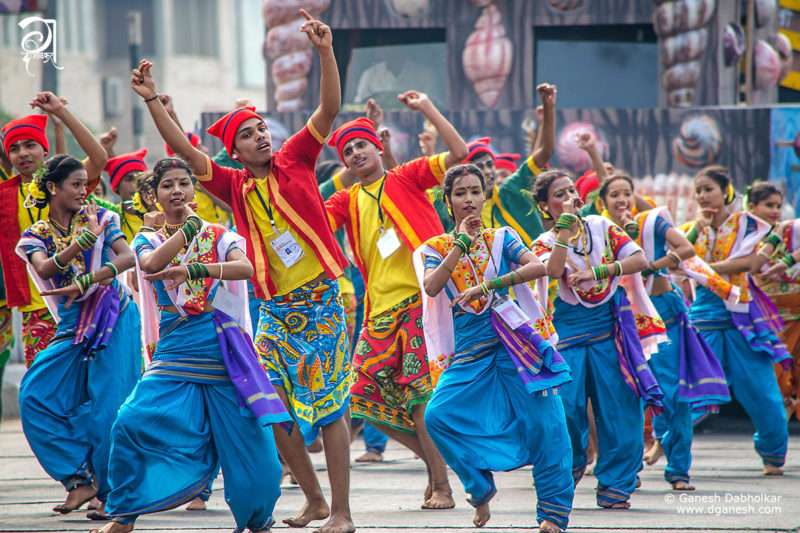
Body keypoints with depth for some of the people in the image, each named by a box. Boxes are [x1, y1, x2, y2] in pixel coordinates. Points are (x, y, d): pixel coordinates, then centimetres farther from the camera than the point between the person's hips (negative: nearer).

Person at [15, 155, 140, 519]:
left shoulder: (98, 218, 2)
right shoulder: (36, 236, 5)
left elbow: (128, 257, -11)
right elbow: (45, 268, -16)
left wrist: (84, 283, -21)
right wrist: (85, 239, -26)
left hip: (114, 318, -3)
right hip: (73, 325, 3)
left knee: (107, 403, -10)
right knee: (36, 394, -10)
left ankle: (114, 492, 0)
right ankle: (80, 480, -4)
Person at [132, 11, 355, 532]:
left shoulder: (295, 159, 0)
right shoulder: (234, 186, 6)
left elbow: (329, 109, -8)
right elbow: (185, 150, -1)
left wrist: (325, 51, -20)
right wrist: (152, 100, -9)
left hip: (321, 298, -4)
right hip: (276, 308, 4)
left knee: (329, 405, -4)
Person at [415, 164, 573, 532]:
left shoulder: (502, 238, 8)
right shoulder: (436, 249, 9)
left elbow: (539, 267, -11)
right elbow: (431, 287, -12)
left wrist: (487, 286, -21)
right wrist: (462, 243, -14)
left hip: (513, 339, -1)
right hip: (469, 347, 1)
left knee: (544, 421, -11)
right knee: (438, 416, -16)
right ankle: (480, 488, 4)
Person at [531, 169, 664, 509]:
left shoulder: (600, 226, 9)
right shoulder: (545, 243, 5)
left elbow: (639, 260, 0)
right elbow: (554, 270, -19)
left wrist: (597, 272, -11)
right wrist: (566, 223, -15)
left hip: (610, 326, 1)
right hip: (570, 328, -1)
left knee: (617, 407, -5)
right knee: (566, 405, -11)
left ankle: (614, 487, 4)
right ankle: (572, 465, 19)